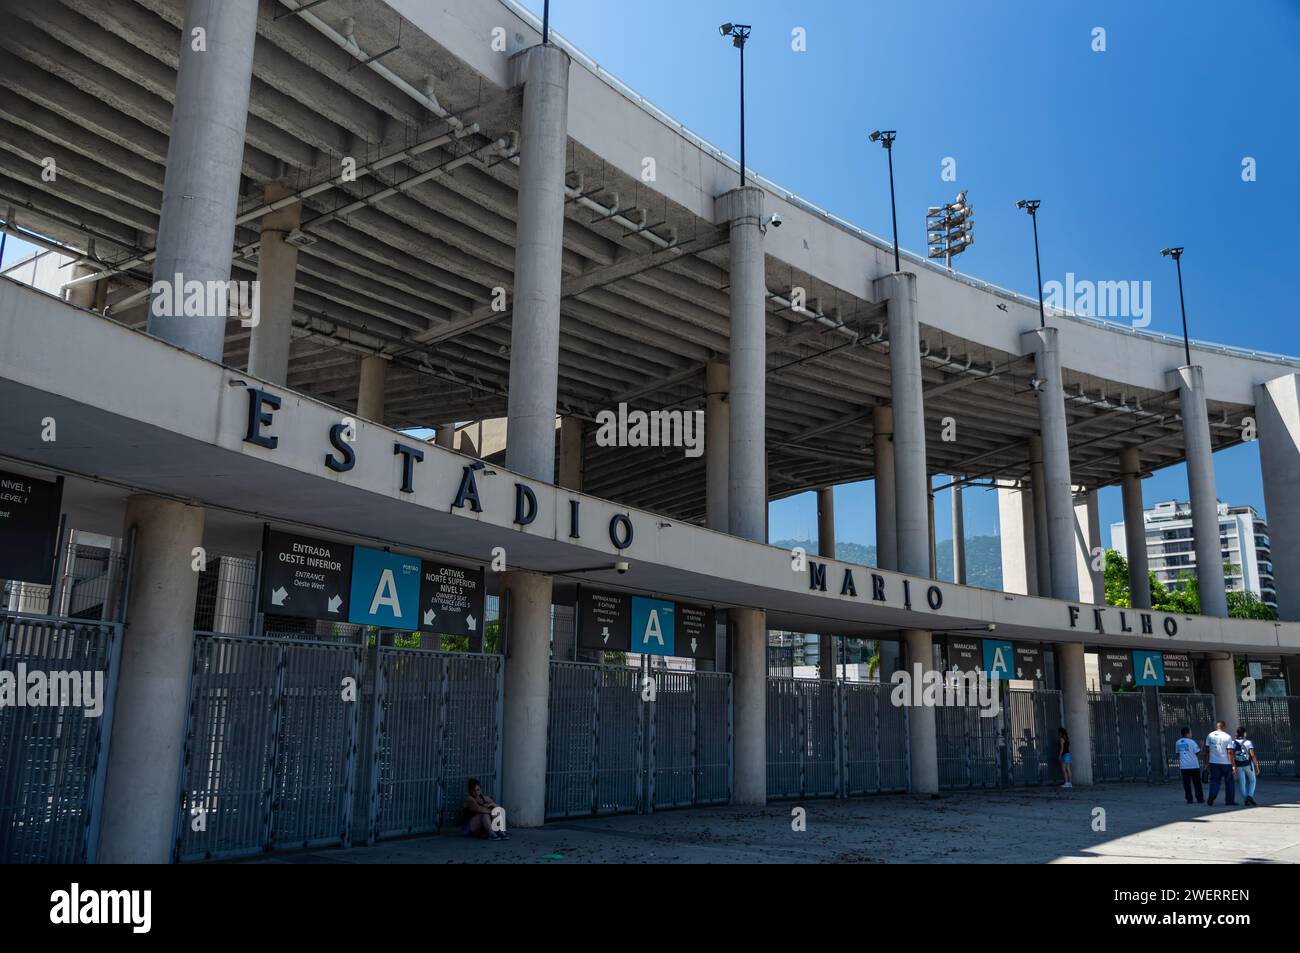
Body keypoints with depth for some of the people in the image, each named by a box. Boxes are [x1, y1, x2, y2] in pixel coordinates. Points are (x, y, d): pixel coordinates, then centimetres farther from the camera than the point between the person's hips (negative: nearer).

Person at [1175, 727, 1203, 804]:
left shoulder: (1177, 742, 5)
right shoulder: (1191, 742, -10)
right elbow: (1197, 752, -5)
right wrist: (1201, 746, 10)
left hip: (1183, 766, 3)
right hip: (1194, 765, -3)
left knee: (1186, 783, 4)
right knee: (1197, 783, 7)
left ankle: (1189, 799, 2)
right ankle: (1200, 799, 11)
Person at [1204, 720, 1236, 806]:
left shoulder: (1210, 735, 3)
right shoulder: (1227, 737, -7)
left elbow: (1207, 750, 4)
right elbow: (1230, 752, -11)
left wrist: (1206, 763, 12)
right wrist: (1233, 765, -7)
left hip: (1213, 763, 2)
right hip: (1226, 763, -2)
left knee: (1214, 781, 5)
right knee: (1229, 782, 12)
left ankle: (1212, 796, -17)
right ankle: (1230, 801, 16)